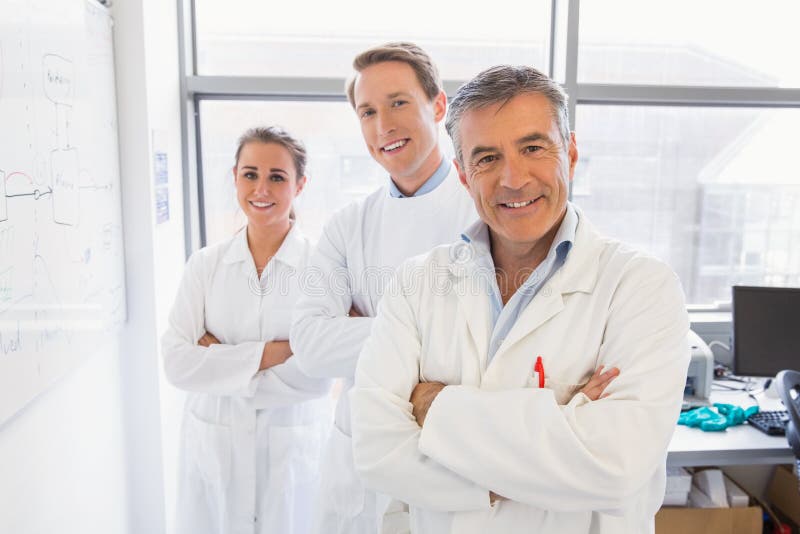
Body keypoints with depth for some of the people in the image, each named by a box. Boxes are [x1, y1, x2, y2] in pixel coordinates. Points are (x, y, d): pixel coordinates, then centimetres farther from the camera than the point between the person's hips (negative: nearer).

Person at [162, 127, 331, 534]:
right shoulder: (206, 264, 0)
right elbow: (176, 362, -8)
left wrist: (219, 360, -13)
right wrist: (268, 353, -16)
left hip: (294, 450, -2)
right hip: (212, 448, 3)